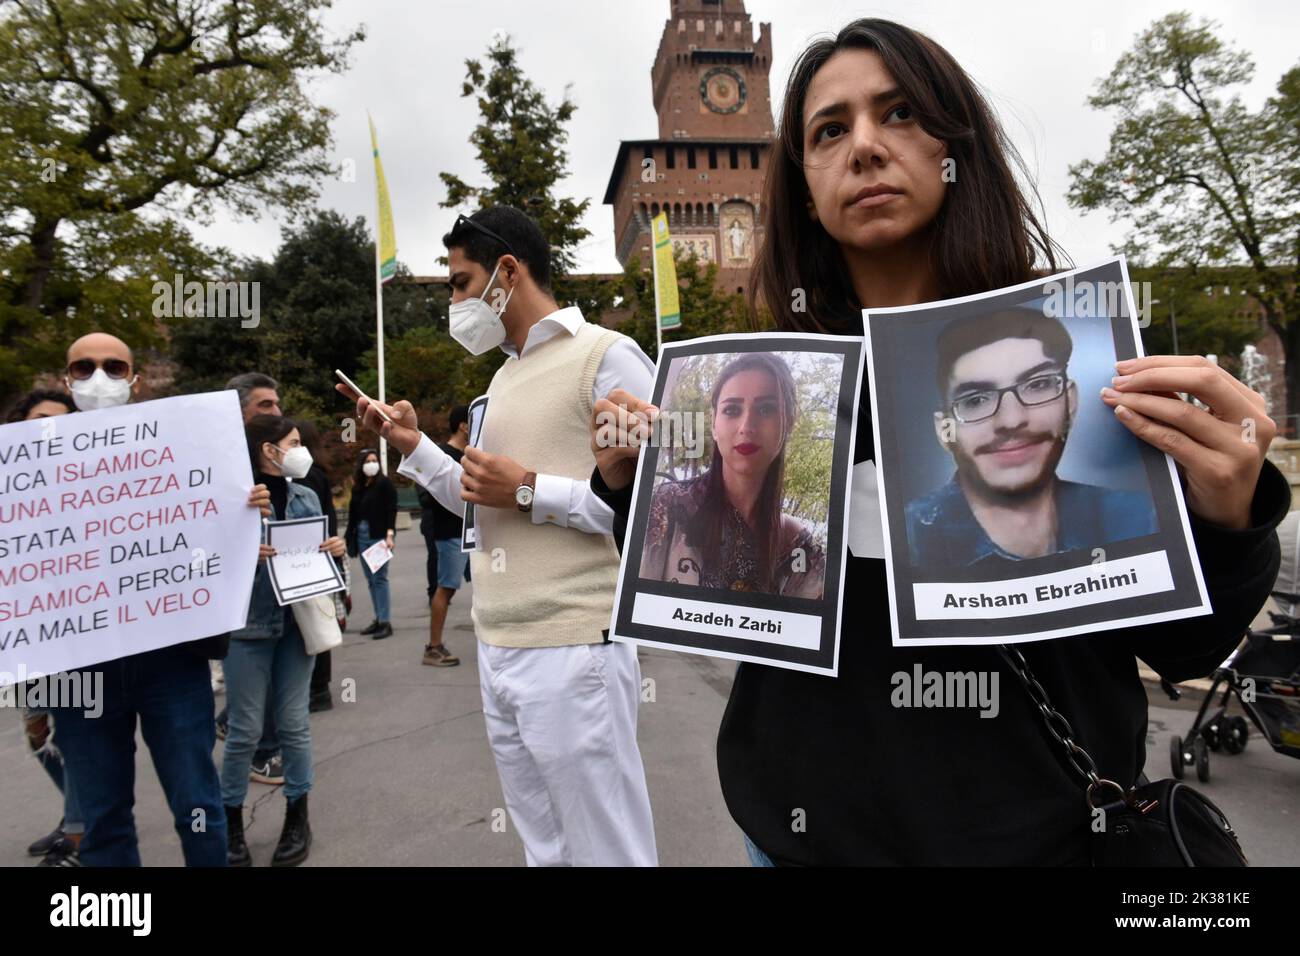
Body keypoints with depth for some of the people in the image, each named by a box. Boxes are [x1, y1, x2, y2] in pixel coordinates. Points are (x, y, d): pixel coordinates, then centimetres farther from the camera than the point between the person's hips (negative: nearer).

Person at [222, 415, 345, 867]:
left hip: (298, 622, 4)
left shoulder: (306, 497, 7)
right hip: (247, 625, -4)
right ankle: (232, 823, 22)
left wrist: (335, 549, -6)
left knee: (294, 724, 10)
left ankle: (297, 818, 24)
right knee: (245, 730, 4)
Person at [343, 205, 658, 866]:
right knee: (545, 850, 17)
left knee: (606, 851, 2)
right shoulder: (504, 378, 19)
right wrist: (412, 445, 12)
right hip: (497, 648, 8)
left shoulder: (607, 356, -7)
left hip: (573, 650, -8)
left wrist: (531, 490, -16)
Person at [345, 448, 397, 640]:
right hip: (362, 535, 6)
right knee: (370, 579, 10)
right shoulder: (357, 487, 11)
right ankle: (378, 619, 17)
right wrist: (351, 536, 8)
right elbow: (353, 512, 13)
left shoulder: (384, 483, -5)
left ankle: (386, 622, -5)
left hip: (379, 535, -6)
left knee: (379, 578, -8)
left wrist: (390, 534, -19)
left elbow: (391, 510, -11)